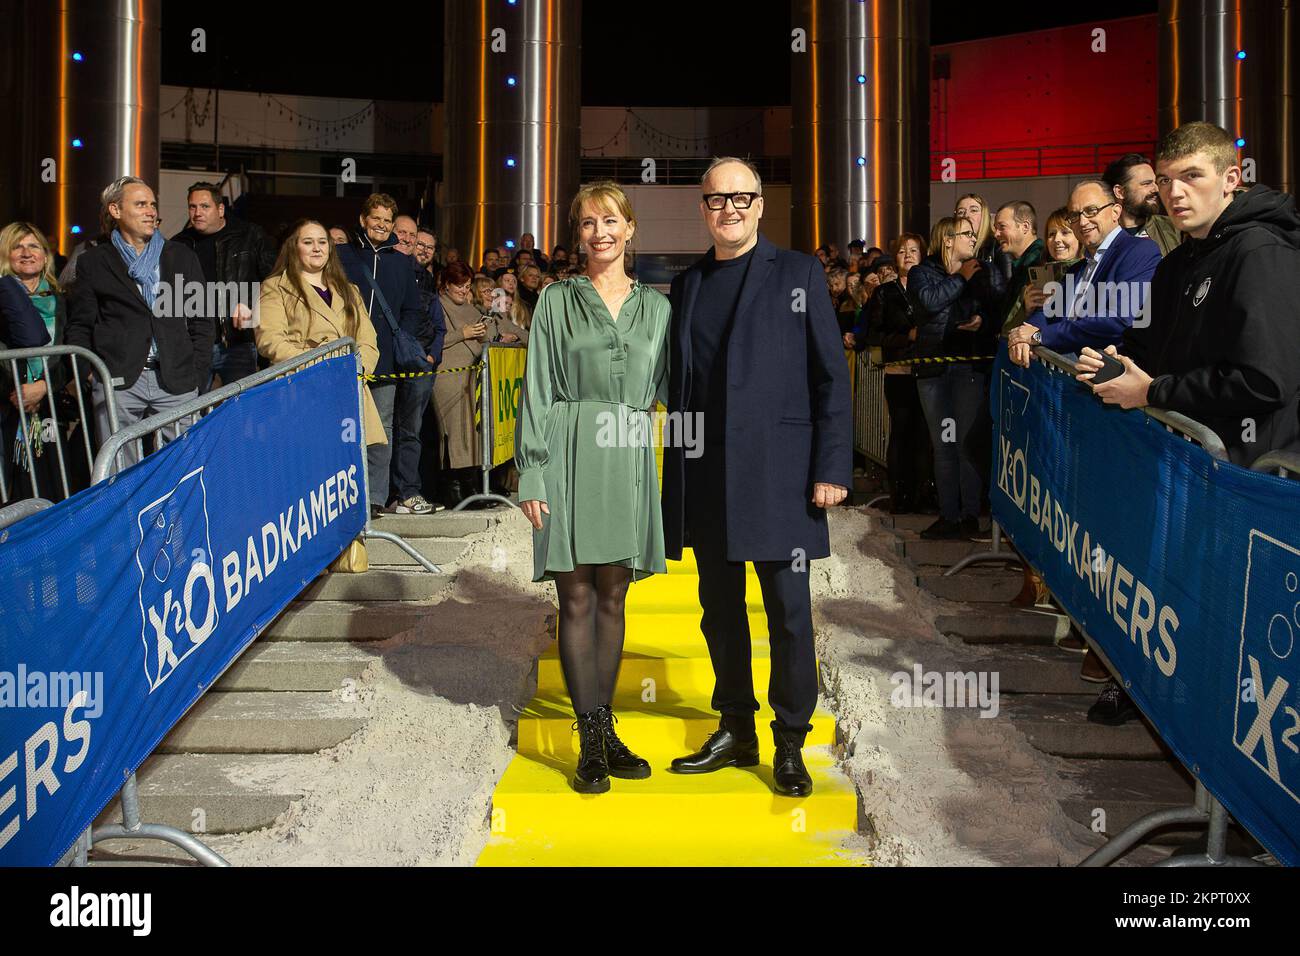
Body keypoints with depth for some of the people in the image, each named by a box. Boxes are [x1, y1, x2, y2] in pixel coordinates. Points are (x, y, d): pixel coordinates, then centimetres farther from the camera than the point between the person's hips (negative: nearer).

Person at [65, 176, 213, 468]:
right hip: (118, 382, -1)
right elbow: (79, 327, 10)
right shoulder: (94, 263, 11)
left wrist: (197, 375, 5)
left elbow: (202, 321, 13)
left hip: (176, 381, 1)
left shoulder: (182, 256, 15)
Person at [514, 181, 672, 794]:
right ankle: (592, 742, 6)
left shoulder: (655, 306, 12)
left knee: (612, 598, 8)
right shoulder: (557, 302, 5)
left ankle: (604, 729, 18)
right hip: (572, 452, -2)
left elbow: (668, 388, 16)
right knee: (576, 599, -1)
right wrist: (531, 474, -6)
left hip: (630, 458, 3)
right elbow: (537, 391, 1)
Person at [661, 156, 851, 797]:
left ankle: (790, 744, 15)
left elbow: (831, 376, -2)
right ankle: (735, 731, 27)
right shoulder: (686, 285, 13)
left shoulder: (798, 274, 1)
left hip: (779, 473, -4)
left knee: (788, 614, 2)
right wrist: (678, 477, 6)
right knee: (719, 609, 12)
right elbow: (678, 382, 15)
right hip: (706, 479, 4)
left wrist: (832, 468, -9)